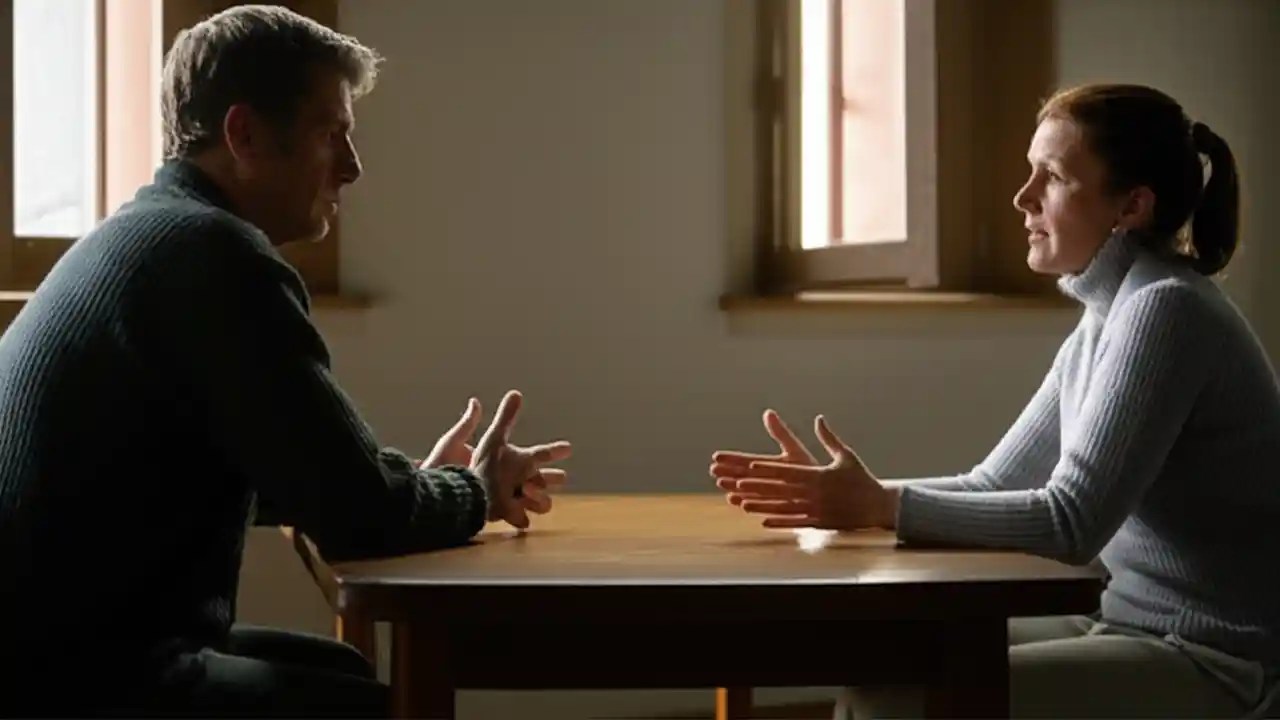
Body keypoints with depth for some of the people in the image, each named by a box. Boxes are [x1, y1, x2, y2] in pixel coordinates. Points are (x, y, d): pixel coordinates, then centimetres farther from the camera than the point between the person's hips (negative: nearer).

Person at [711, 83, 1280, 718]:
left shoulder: (1166, 310, -18)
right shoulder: (1107, 317, 11)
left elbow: (1071, 521, -25)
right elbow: (995, 486, 10)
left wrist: (879, 505, -24)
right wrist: (844, 495, -2)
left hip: (1213, 663, -9)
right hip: (1131, 625, 9)